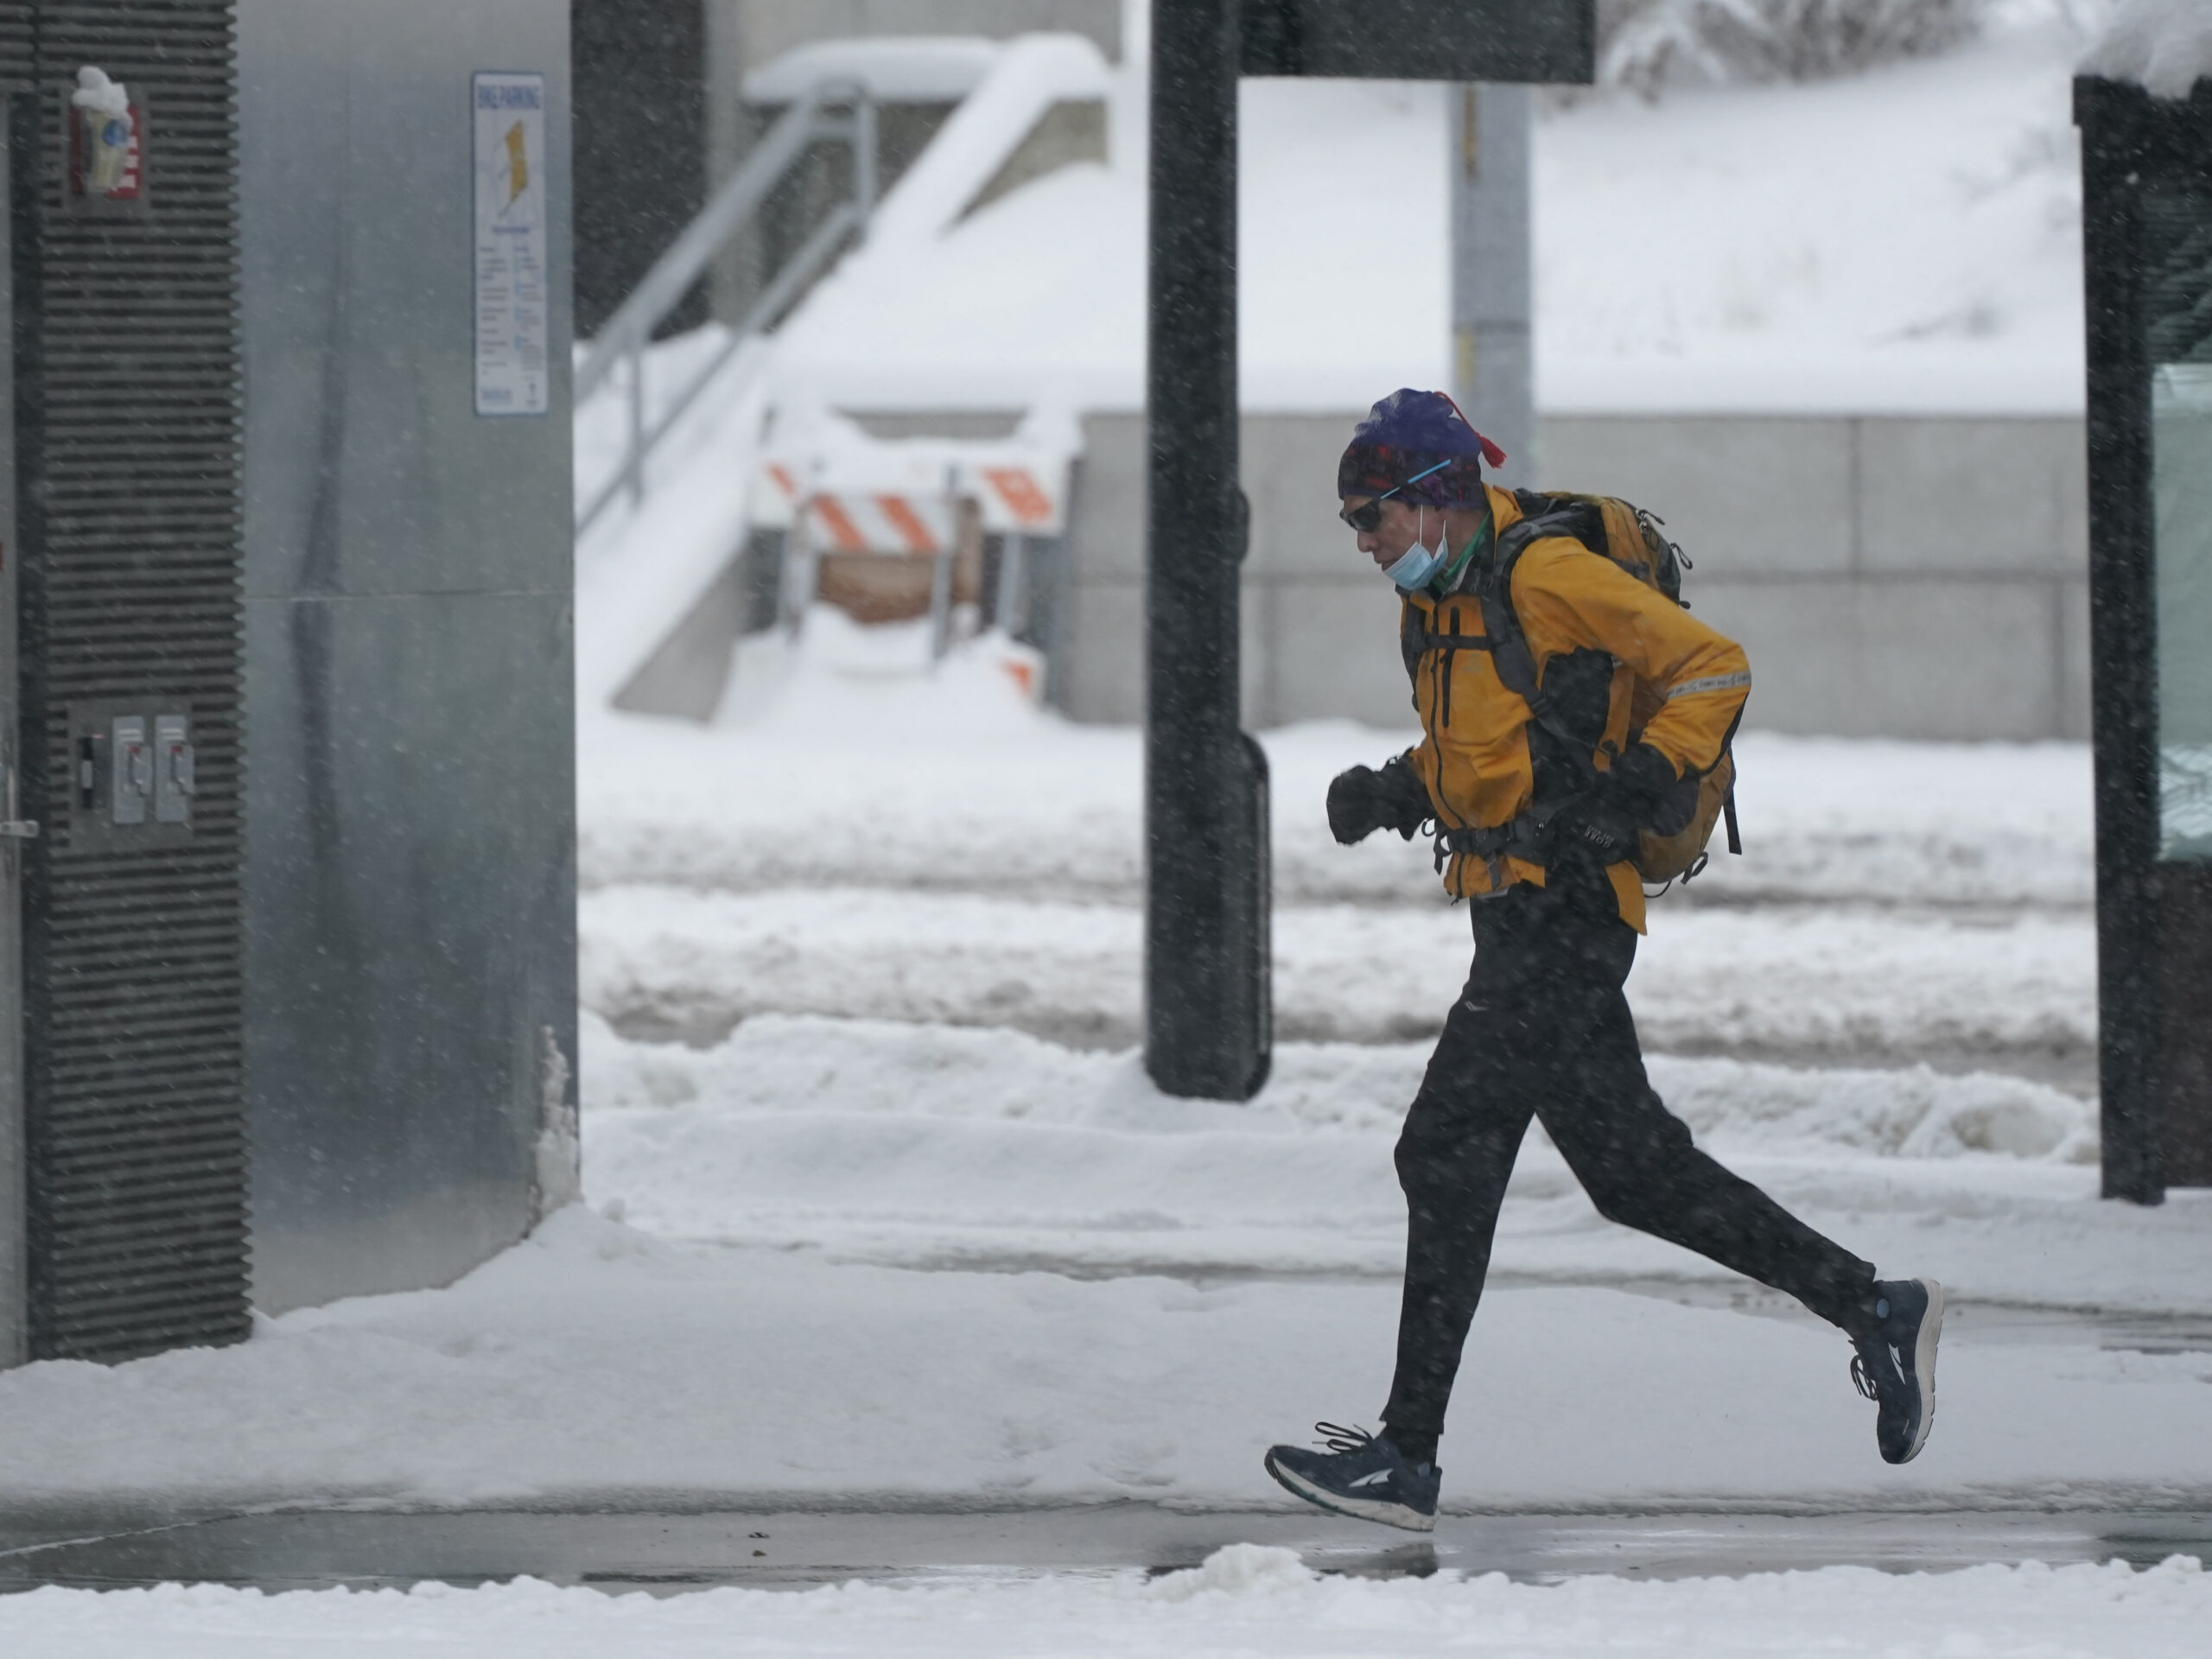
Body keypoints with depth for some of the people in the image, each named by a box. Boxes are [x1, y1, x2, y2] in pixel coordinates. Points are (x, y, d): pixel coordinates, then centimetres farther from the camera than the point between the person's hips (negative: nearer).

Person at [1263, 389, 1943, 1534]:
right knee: (1631, 1166, 10)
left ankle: (1407, 1456, -9)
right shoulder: (1431, 603, 14)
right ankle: (1876, 1310, 19)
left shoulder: (1551, 579, -15)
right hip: (1515, 913, 10)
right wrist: (1391, 793, 8)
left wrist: (1637, 788, -21)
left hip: (1563, 912, -10)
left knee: (1447, 1157, -11)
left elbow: (1713, 669, -14)